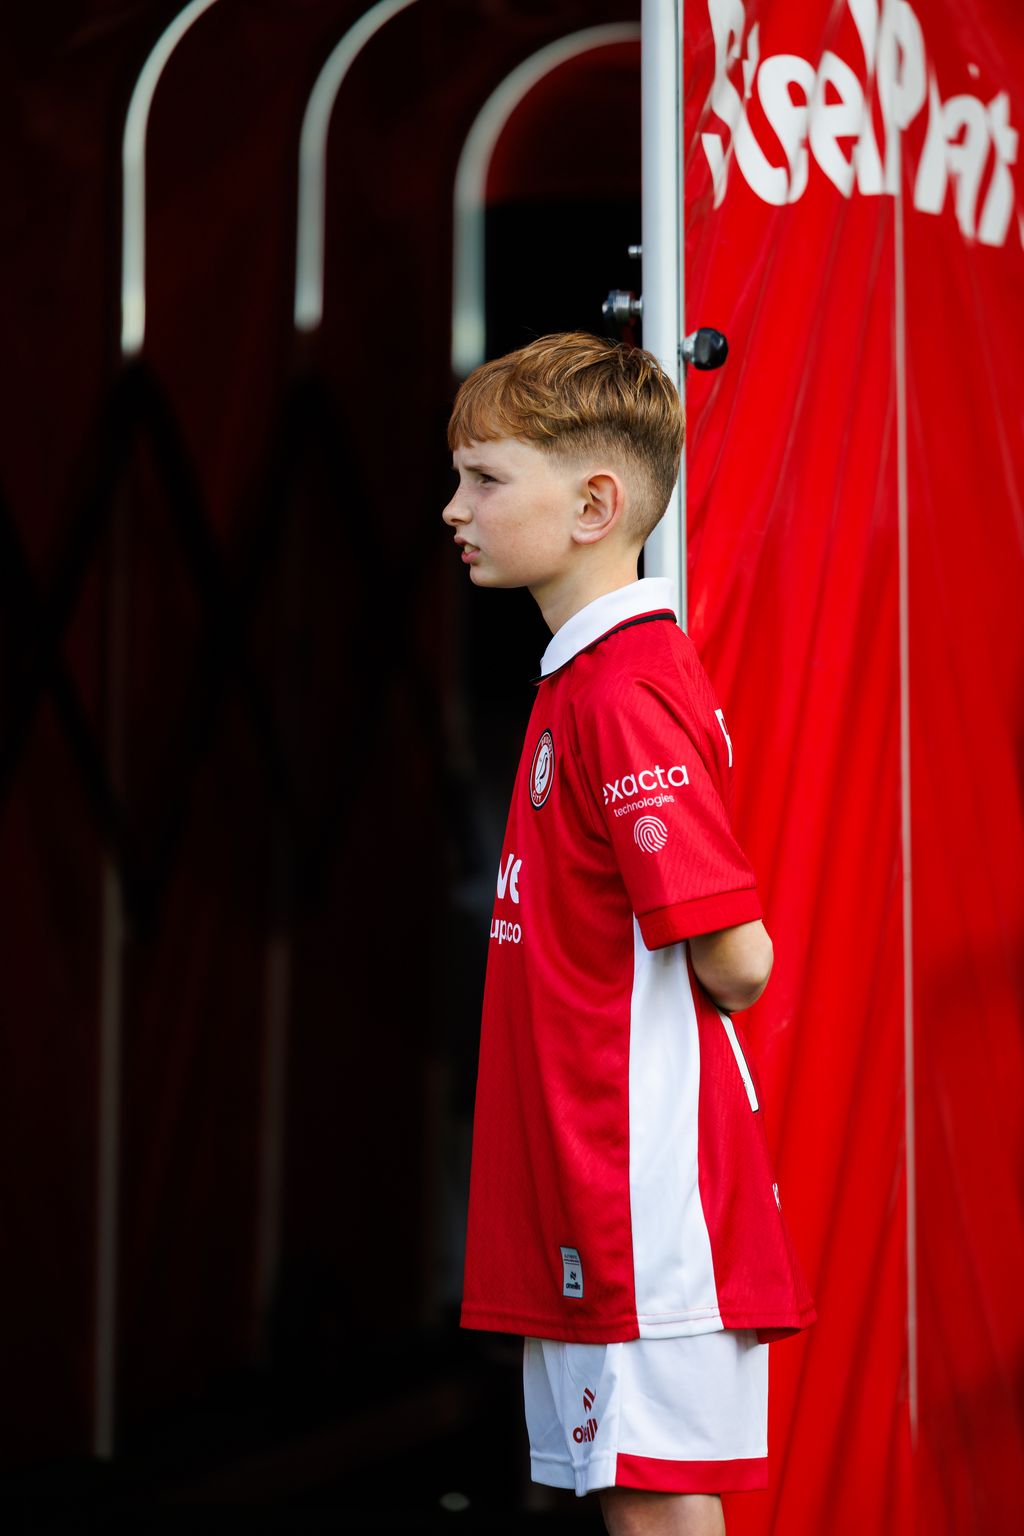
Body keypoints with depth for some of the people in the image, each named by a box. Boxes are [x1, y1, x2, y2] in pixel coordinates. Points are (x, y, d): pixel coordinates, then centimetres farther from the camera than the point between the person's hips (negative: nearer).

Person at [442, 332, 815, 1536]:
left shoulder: (627, 693, -17)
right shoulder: (584, 678, 15)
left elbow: (736, 960, -21)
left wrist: (707, 995, -3)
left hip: (648, 1193, -10)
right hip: (590, 1190, 10)